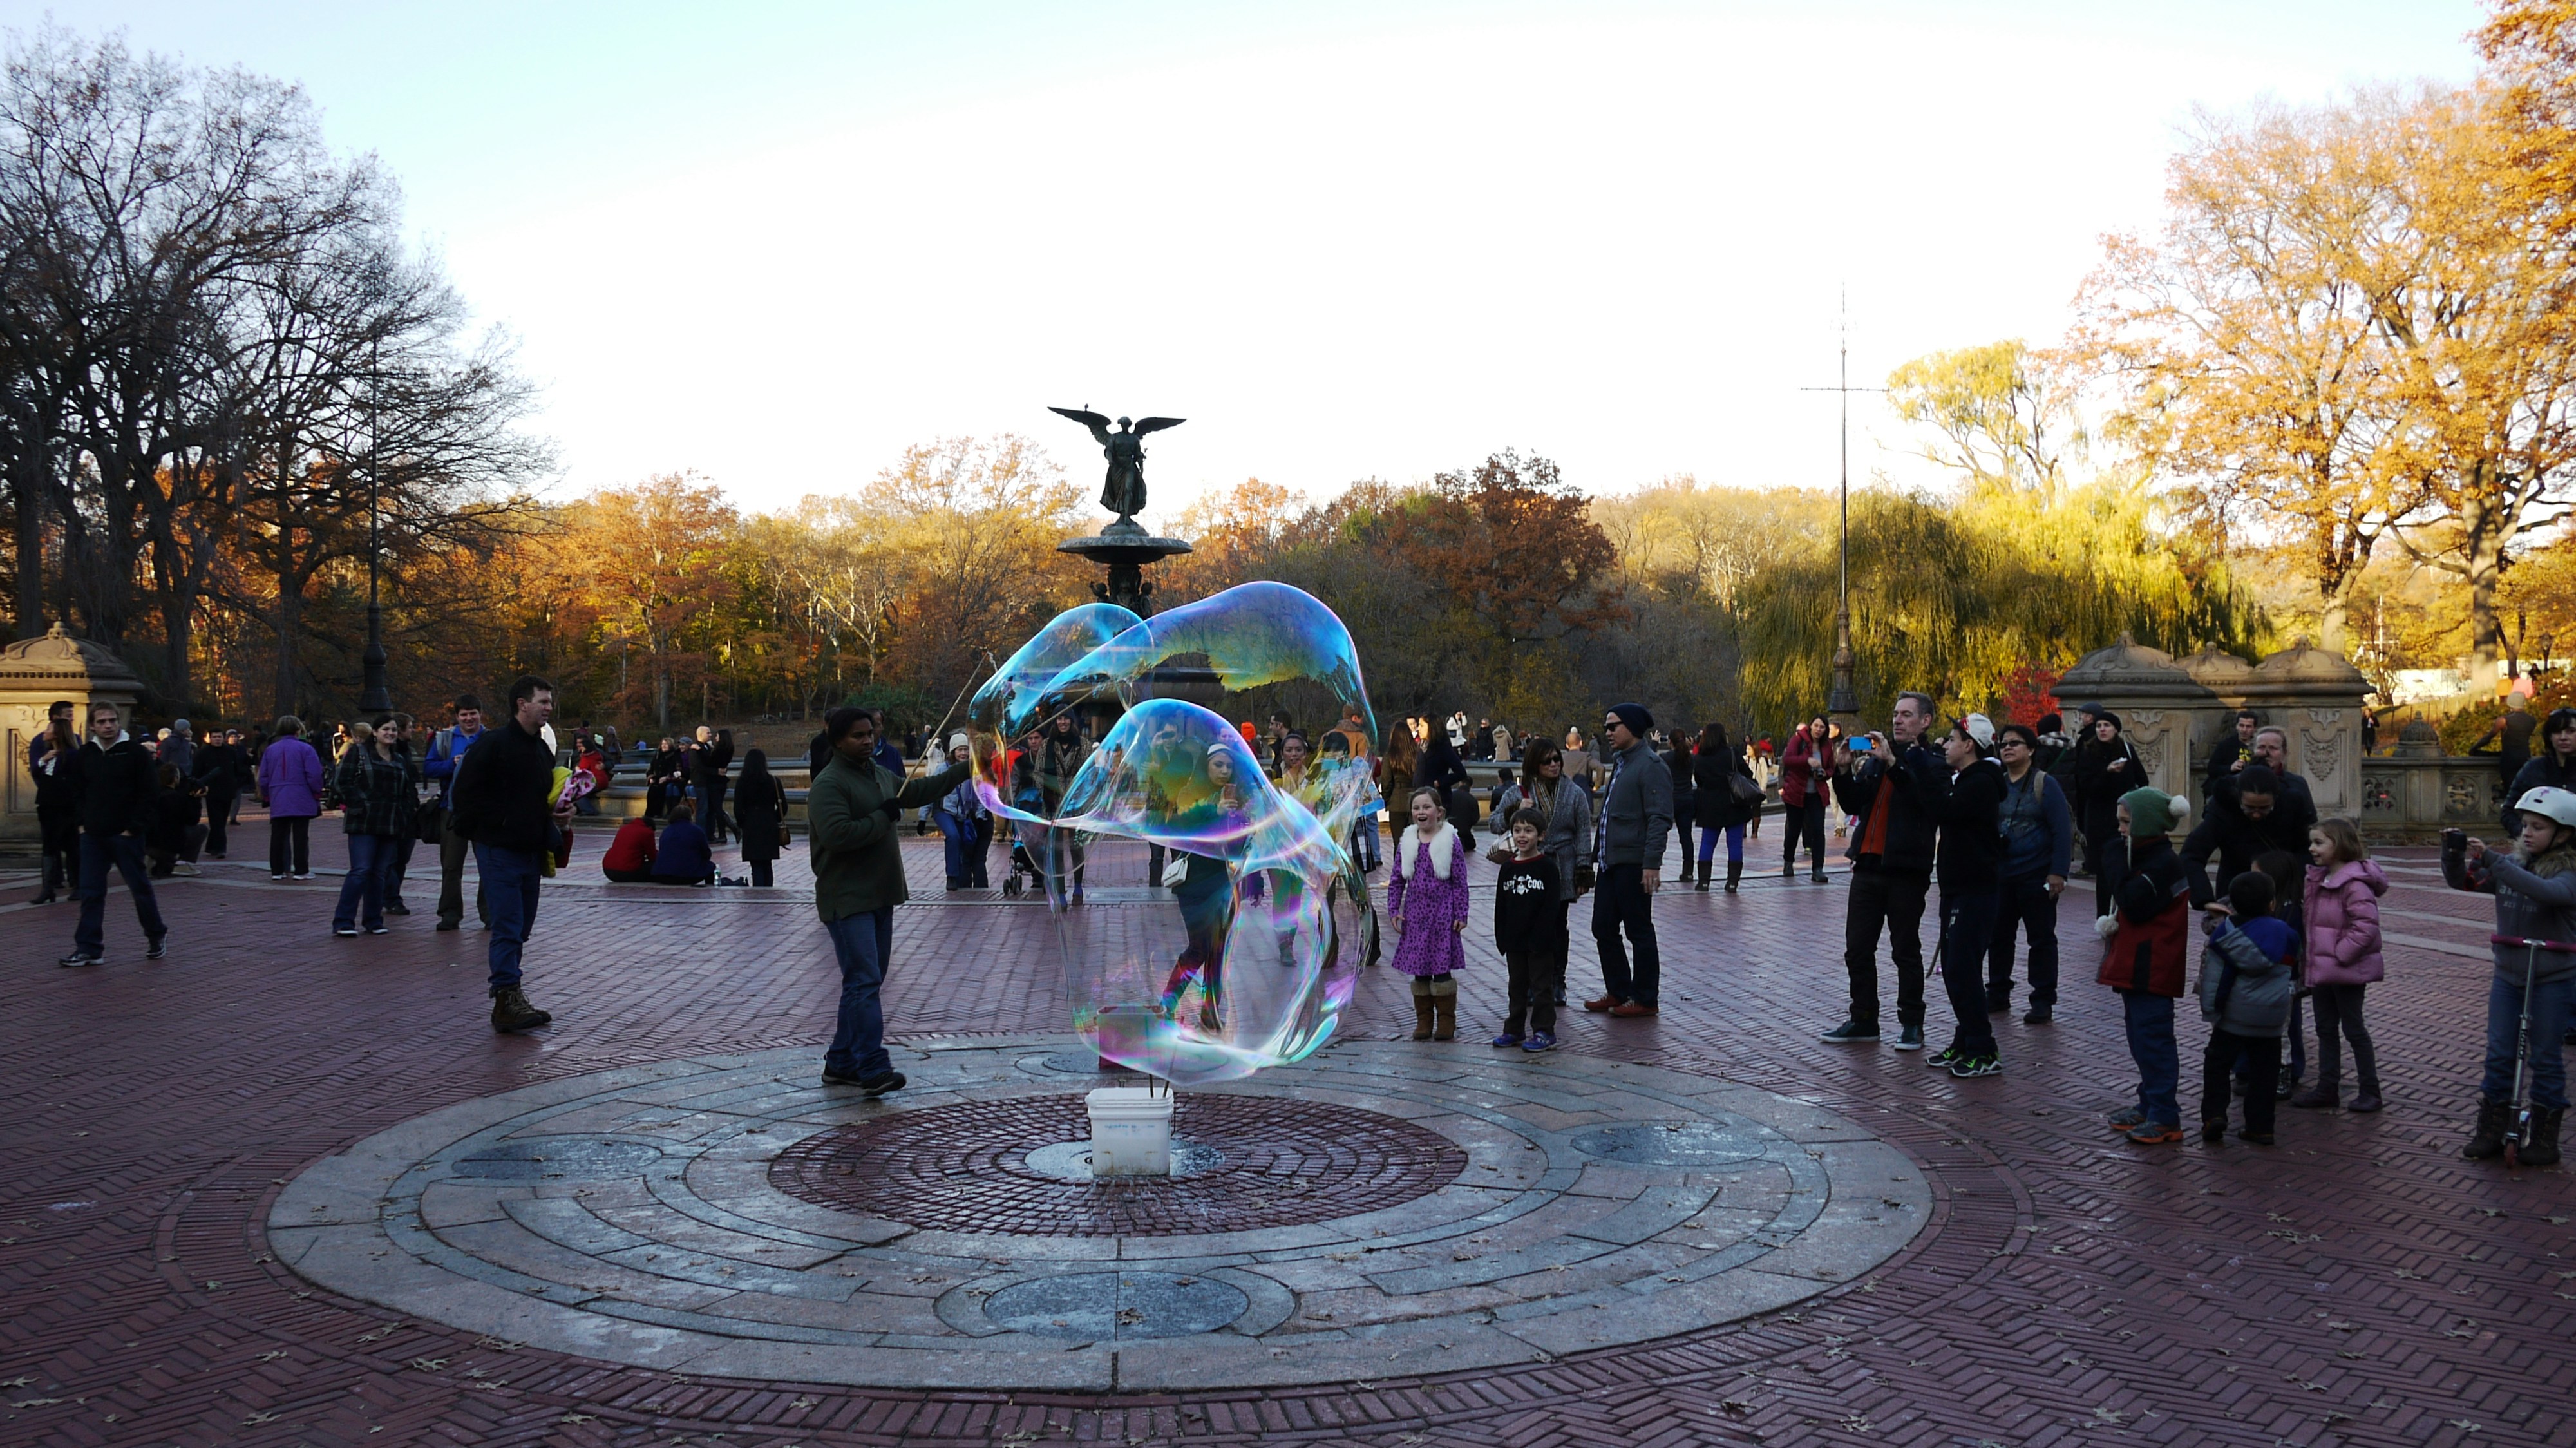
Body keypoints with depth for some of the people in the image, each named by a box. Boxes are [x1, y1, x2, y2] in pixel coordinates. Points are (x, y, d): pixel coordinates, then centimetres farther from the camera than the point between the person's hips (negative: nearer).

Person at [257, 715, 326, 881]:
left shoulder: (270, 750, 9)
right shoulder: (305, 749, -6)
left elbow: (263, 778, 12)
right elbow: (314, 775, -11)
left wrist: (267, 798, 21)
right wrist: (317, 795, 2)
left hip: (278, 803, 4)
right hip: (301, 801, -4)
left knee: (278, 836, 9)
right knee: (300, 836, 0)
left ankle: (277, 870, 11)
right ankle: (301, 871, 1)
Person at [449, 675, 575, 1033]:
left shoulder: (543, 750, 16)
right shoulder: (493, 743, -10)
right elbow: (464, 792, -12)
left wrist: (561, 813, 6)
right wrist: (497, 824, -12)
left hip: (531, 851, 8)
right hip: (499, 851, -8)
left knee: (520, 929, 11)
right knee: (508, 927, -12)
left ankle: (509, 999, 18)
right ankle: (508, 999, -14)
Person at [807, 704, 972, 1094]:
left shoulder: (879, 773, 14)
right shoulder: (828, 784, -15)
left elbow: (916, 791, 30)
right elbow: (837, 834, -27)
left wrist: (966, 770, 29)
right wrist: (883, 817, -17)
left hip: (879, 895, 9)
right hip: (847, 898, -9)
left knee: (864, 981, 12)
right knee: (865, 981, -14)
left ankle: (842, 1063, 19)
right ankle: (873, 1068, -16)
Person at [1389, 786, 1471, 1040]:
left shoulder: (1451, 841, -5)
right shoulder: (1406, 842, 5)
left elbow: (1460, 882, -3)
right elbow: (1396, 879, 10)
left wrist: (1461, 914, -6)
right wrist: (1394, 910, 3)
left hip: (1443, 912, -4)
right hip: (1415, 913, 4)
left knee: (1442, 967, 0)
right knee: (1419, 968, 8)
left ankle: (1446, 1020, 11)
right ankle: (1424, 1020, 17)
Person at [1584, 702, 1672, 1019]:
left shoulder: (1650, 766, -13)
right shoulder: (1619, 763, 17)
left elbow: (1660, 819, -19)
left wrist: (1651, 864, -24)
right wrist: (1597, 857, 19)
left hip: (1633, 865, -10)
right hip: (1610, 863, 10)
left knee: (1639, 932, 0)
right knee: (1604, 930, 13)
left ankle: (1645, 999, 9)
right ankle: (1618, 992, 23)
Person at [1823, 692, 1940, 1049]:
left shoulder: (1931, 764, -3)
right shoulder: (1875, 758, 16)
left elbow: (1923, 799, -23)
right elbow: (1854, 804, 13)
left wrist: (1893, 762, -28)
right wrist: (1843, 771, -3)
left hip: (1906, 871, -6)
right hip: (1868, 866, 6)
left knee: (1906, 951, 4)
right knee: (1857, 949, 8)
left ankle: (1911, 1023, 14)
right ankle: (1863, 1019, 18)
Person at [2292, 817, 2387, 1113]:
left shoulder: (2354, 884, -20)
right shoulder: (2317, 880, 8)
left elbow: (2366, 925, -26)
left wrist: (2340, 954, -22)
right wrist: (2309, 959, 11)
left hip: (2346, 971, -9)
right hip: (2321, 969, 9)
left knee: (2353, 1029, 1)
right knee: (2325, 1029, 13)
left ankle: (2370, 1091, 13)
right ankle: (2327, 1088, 21)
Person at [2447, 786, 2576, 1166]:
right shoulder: (2511, 863, 4)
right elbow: (2461, 881, 3)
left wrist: (2492, 859, -38)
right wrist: (2453, 854, -18)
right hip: (2508, 975, 5)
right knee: (2499, 1055, 7)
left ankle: (2545, 1139, 16)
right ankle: (2491, 1131, 15)